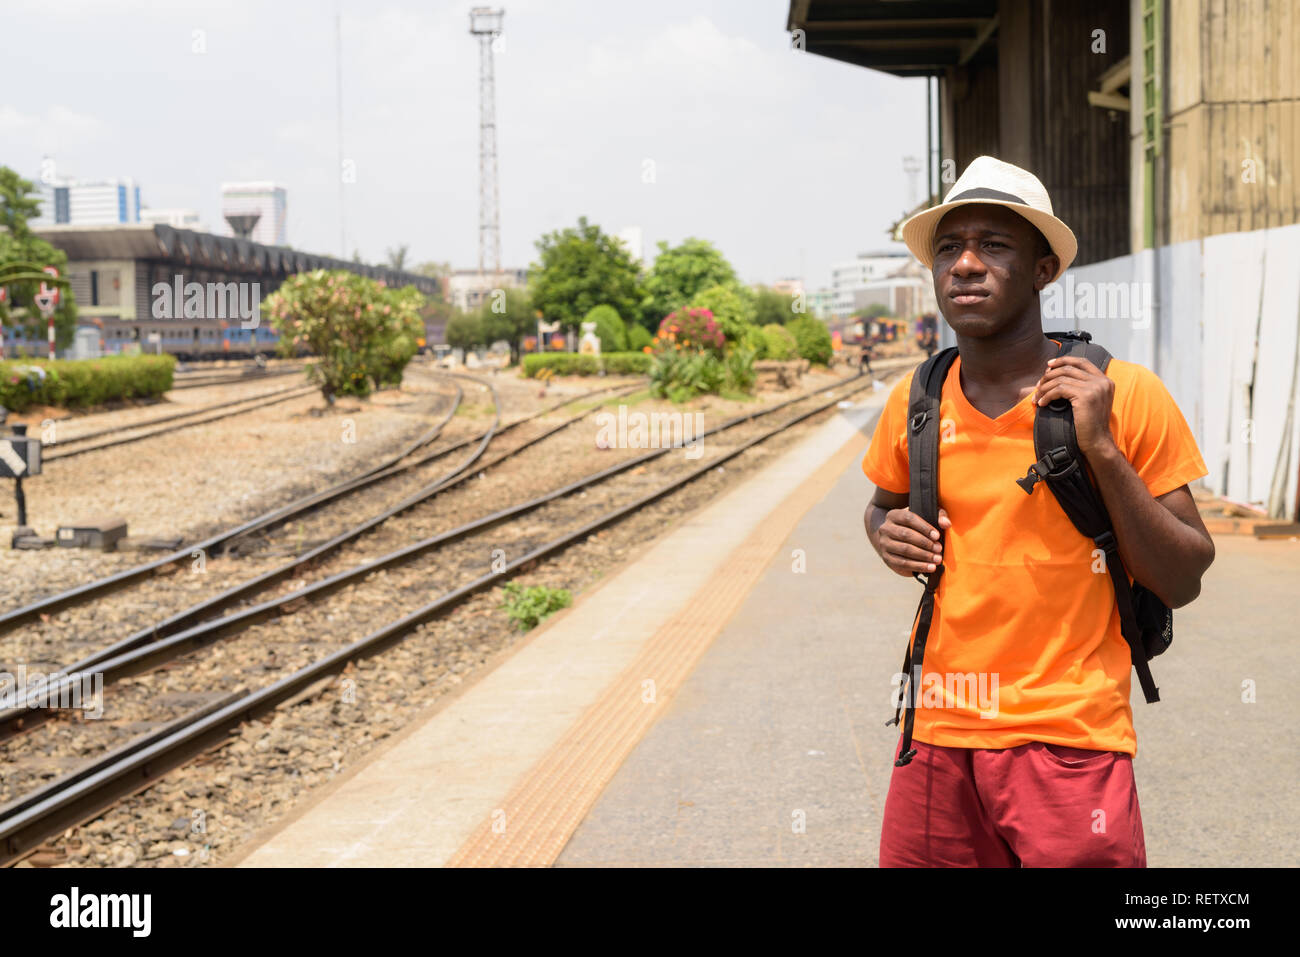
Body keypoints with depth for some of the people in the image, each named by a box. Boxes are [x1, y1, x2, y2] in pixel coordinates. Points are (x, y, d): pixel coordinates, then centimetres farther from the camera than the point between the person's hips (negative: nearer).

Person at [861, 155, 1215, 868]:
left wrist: (1102, 449, -17)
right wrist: (888, 535, 0)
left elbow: (1181, 584, -7)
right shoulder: (914, 405, 3)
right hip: (937, 736, 3)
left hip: (1068, 743, -3)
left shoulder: (1126, 396, -7)